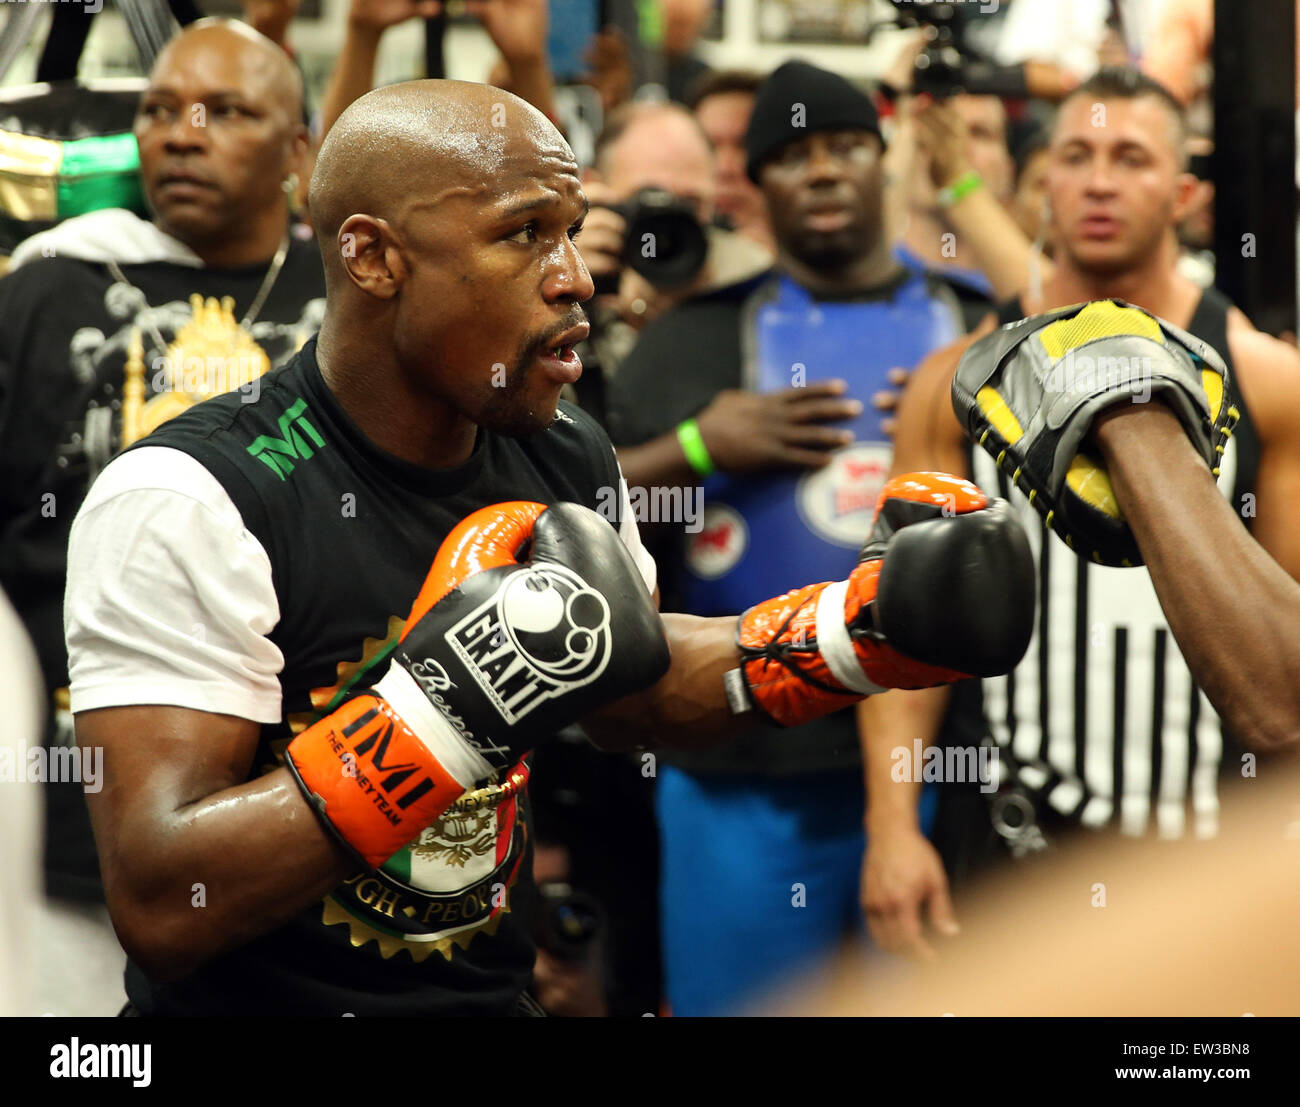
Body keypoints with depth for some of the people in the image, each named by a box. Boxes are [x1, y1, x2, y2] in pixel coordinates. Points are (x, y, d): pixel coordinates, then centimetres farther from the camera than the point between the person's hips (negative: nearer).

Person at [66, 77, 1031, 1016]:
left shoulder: (567, 464, 5)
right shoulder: (188, 501, -16)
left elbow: (632, 689, 23)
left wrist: (871, 624, 9)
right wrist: (454, 704, -27)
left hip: (497, 995, 5)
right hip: (254, 1002, -5)